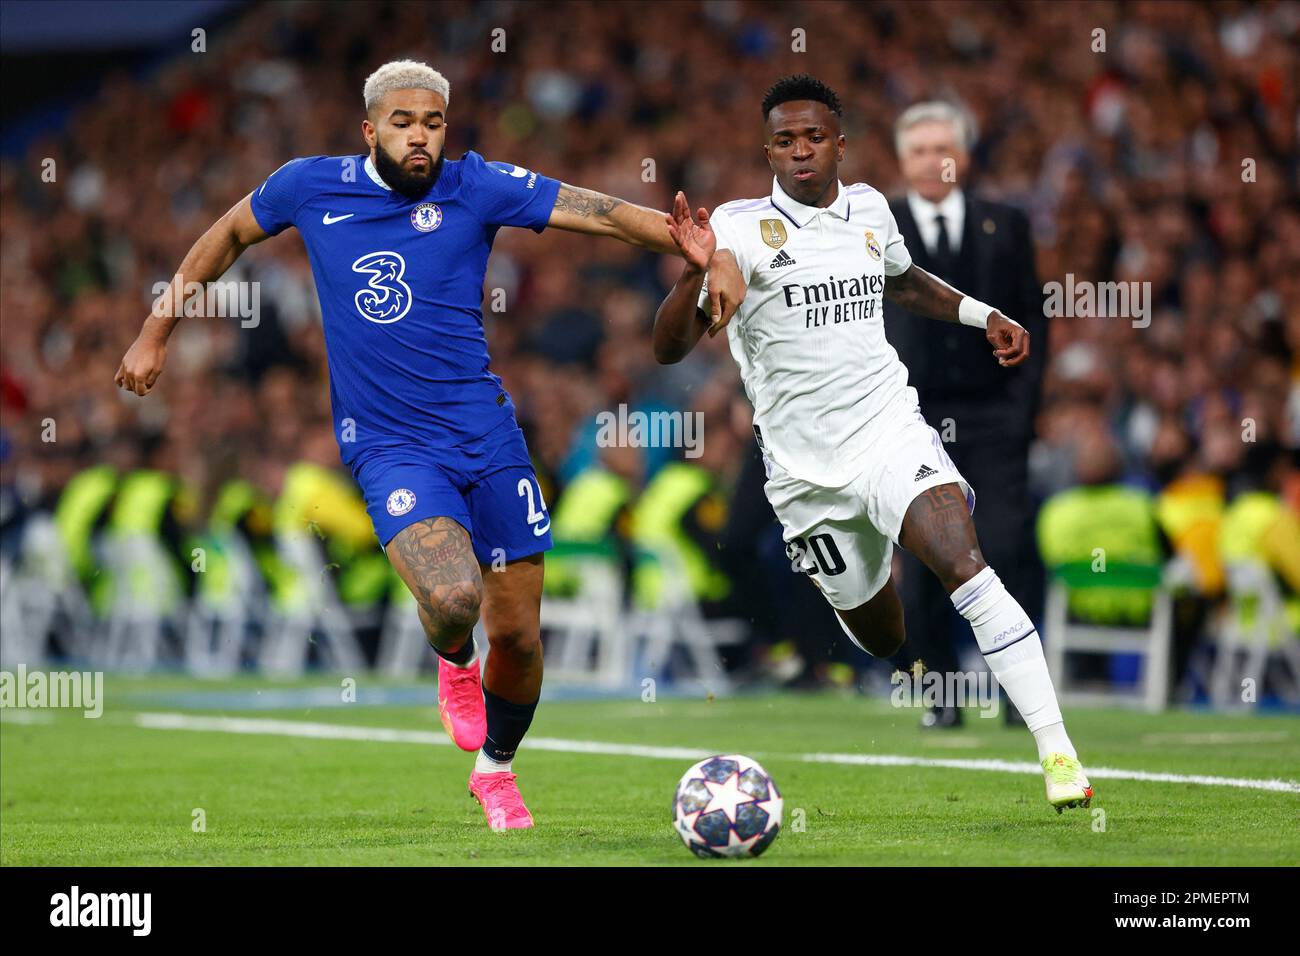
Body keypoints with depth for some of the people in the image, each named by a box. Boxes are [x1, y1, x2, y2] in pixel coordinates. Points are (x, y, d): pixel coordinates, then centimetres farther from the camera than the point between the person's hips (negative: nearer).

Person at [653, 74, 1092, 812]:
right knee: (881, 641, 12)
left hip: (890, 432, 1)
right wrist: (698, 273, -37)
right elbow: (670, 348, -19)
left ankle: (1057, 751, -23)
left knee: (966, 568, -24)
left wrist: (983, 315, 18)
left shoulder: (869, 209, 4)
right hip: (805, 469, -1)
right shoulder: (740, 227, -10)